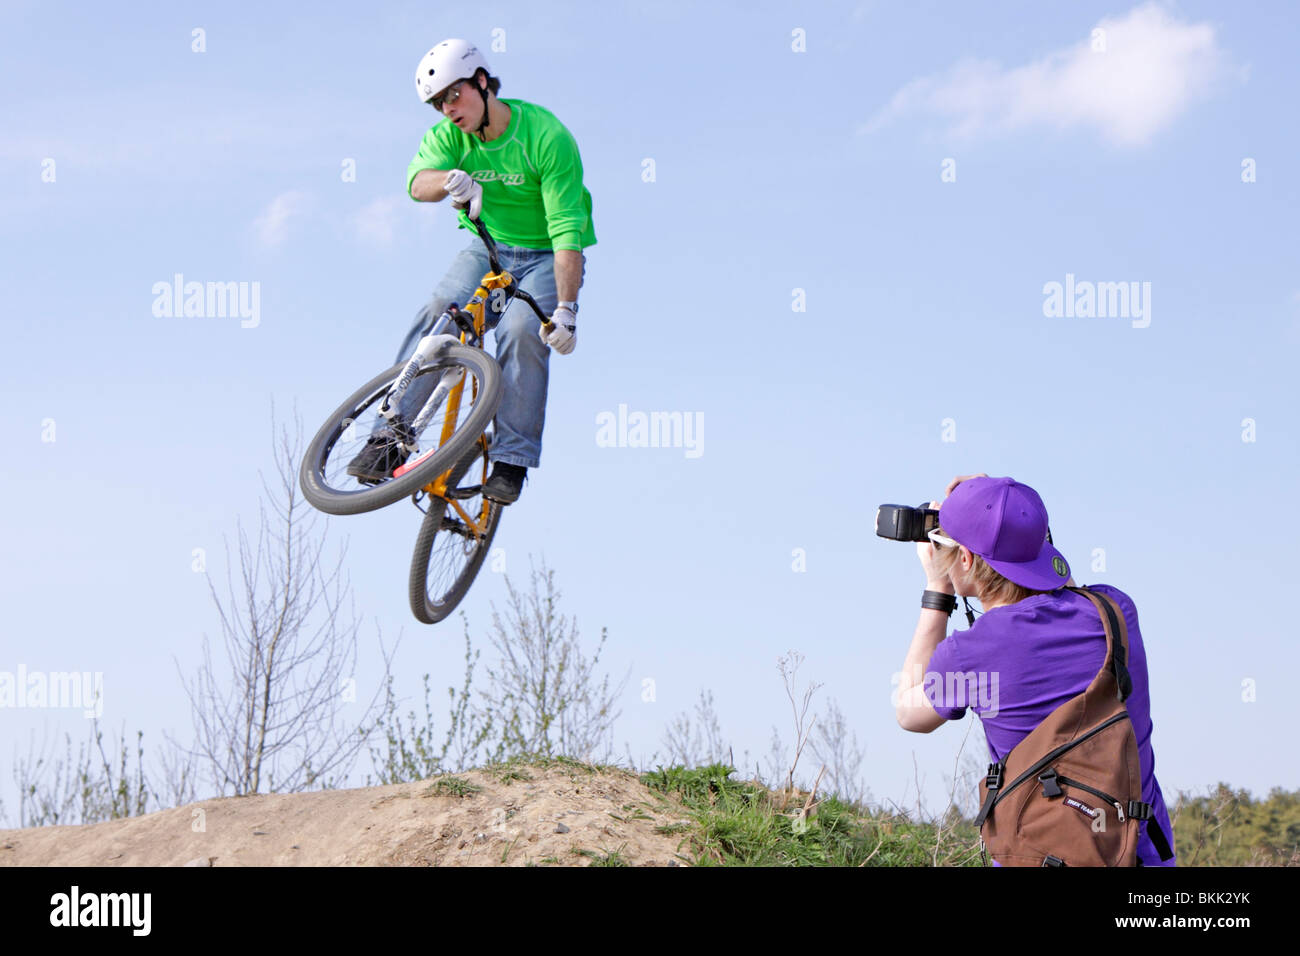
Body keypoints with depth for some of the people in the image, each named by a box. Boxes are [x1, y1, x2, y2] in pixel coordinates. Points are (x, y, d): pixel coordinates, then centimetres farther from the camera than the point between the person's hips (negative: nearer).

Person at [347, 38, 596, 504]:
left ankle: (512, 460, -22)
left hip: (545, 256, -3)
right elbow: (417, 181, -28)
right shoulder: (449, 135, -7)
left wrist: (566, 308, -35)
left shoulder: (546, 137, -21)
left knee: (521, 330, -31)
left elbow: (567, 229, -26)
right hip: (487, 249, 3)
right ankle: (390, 439, -24)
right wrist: (451, 179, -53)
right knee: (438, 311, -25)